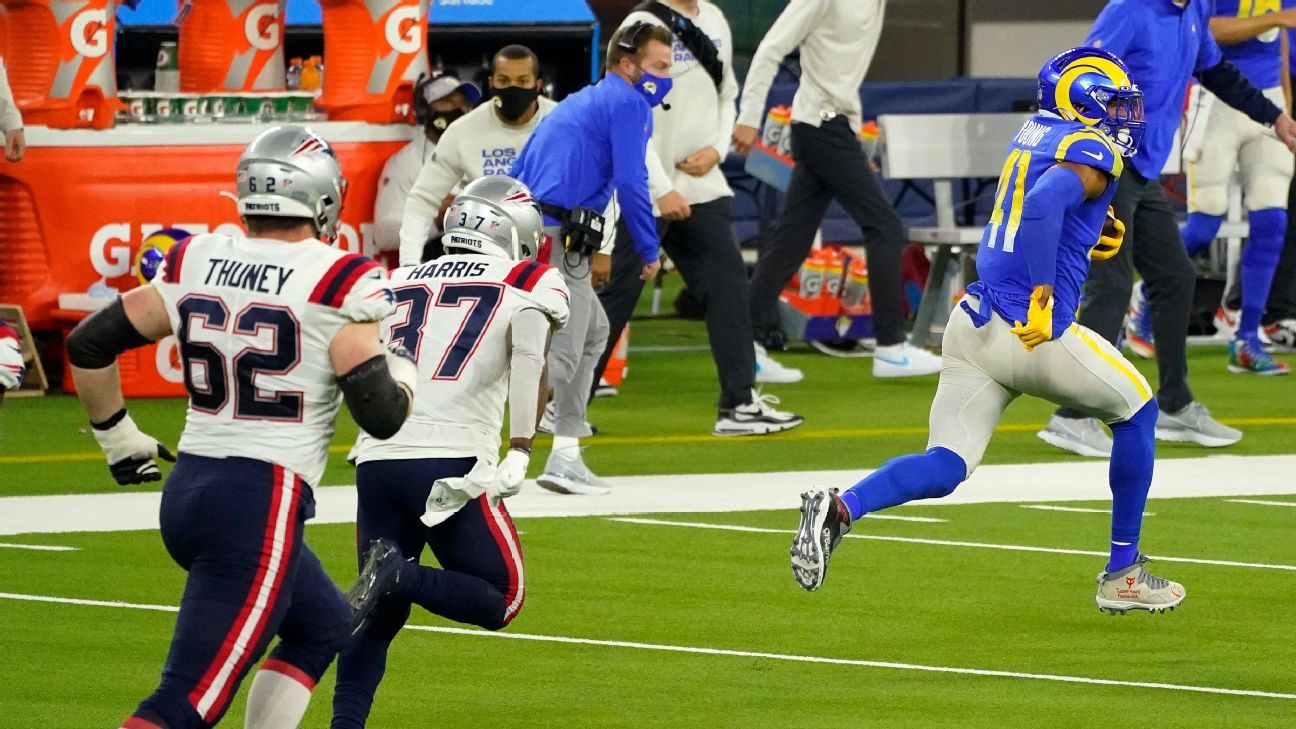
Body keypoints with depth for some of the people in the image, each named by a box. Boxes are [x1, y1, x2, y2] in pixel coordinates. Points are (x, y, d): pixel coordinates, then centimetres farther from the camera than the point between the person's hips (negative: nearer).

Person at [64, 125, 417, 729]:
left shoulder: (195, 265, 6)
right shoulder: (335, 283, -10)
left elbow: (89, 344, 9)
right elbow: (381, 415, -10)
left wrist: (117, 436, 23)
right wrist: (402, 375, 12)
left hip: (186, 492, 7)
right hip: (261, 504, -7)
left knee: (324, 627, 28)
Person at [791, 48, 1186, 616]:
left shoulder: (1033, 135, 18)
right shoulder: (1092, 152, -7)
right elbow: (1045, 203, -27)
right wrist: (1043, 297, -25)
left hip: (976, 322, 7)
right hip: (1034, 335, -7)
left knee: (944, 468, 3)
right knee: (1136, 410, 17)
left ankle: (841, 508, -25)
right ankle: (1122, 574, 21)